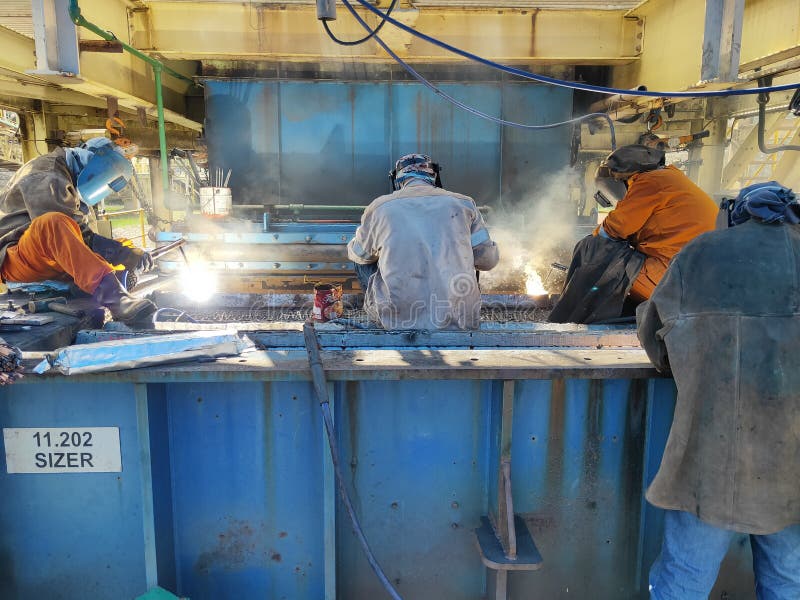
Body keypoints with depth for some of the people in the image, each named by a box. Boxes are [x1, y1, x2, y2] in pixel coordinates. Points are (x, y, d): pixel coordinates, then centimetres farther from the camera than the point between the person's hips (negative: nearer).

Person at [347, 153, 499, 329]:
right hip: (459, 319, 2)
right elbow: (488, 260, 12)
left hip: (400, 319, -1)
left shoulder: (380, 206, 4)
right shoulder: (462, 203, 6)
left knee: (363, 261, 22)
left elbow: (357, 253, 21)